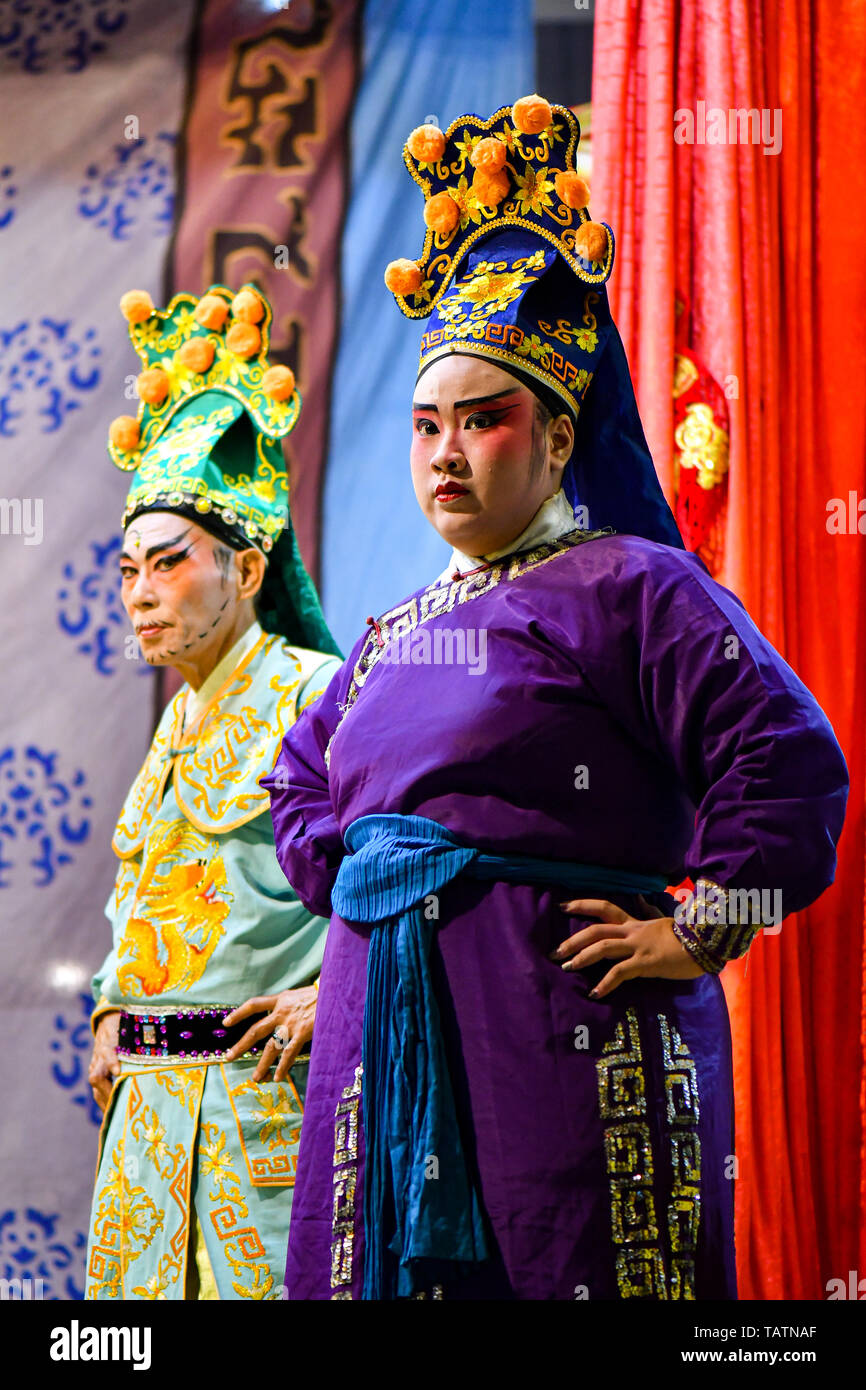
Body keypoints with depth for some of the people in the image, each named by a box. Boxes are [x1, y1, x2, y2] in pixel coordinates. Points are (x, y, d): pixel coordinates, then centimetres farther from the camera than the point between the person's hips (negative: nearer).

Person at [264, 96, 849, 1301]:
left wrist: (696, 932, -14)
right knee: (408, 1263, 7)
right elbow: (304, 772, 34)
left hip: (557, 1025, -7)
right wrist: (346, 879, 17)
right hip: (388, 1035, 7)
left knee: (565, 1266, -8)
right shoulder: (402, 628, 19)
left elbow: (788, 760, -14)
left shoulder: (630, 586, -4)